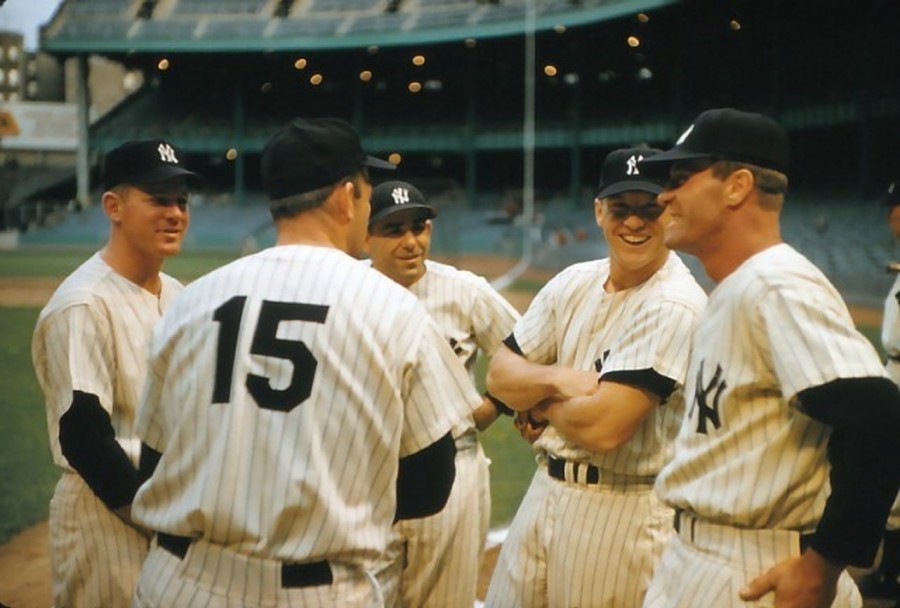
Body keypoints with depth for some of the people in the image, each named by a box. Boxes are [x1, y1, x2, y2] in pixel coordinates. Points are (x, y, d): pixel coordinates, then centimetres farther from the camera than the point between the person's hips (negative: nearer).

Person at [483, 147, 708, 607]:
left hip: (622, 512, -7)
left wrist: (539, 401, -5)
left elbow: (604, 427, -25)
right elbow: (500, 375, 6)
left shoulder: (675, 305, -17)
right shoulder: (575, 283, 7)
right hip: (544, 490, 7)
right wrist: (556, 378, -15)